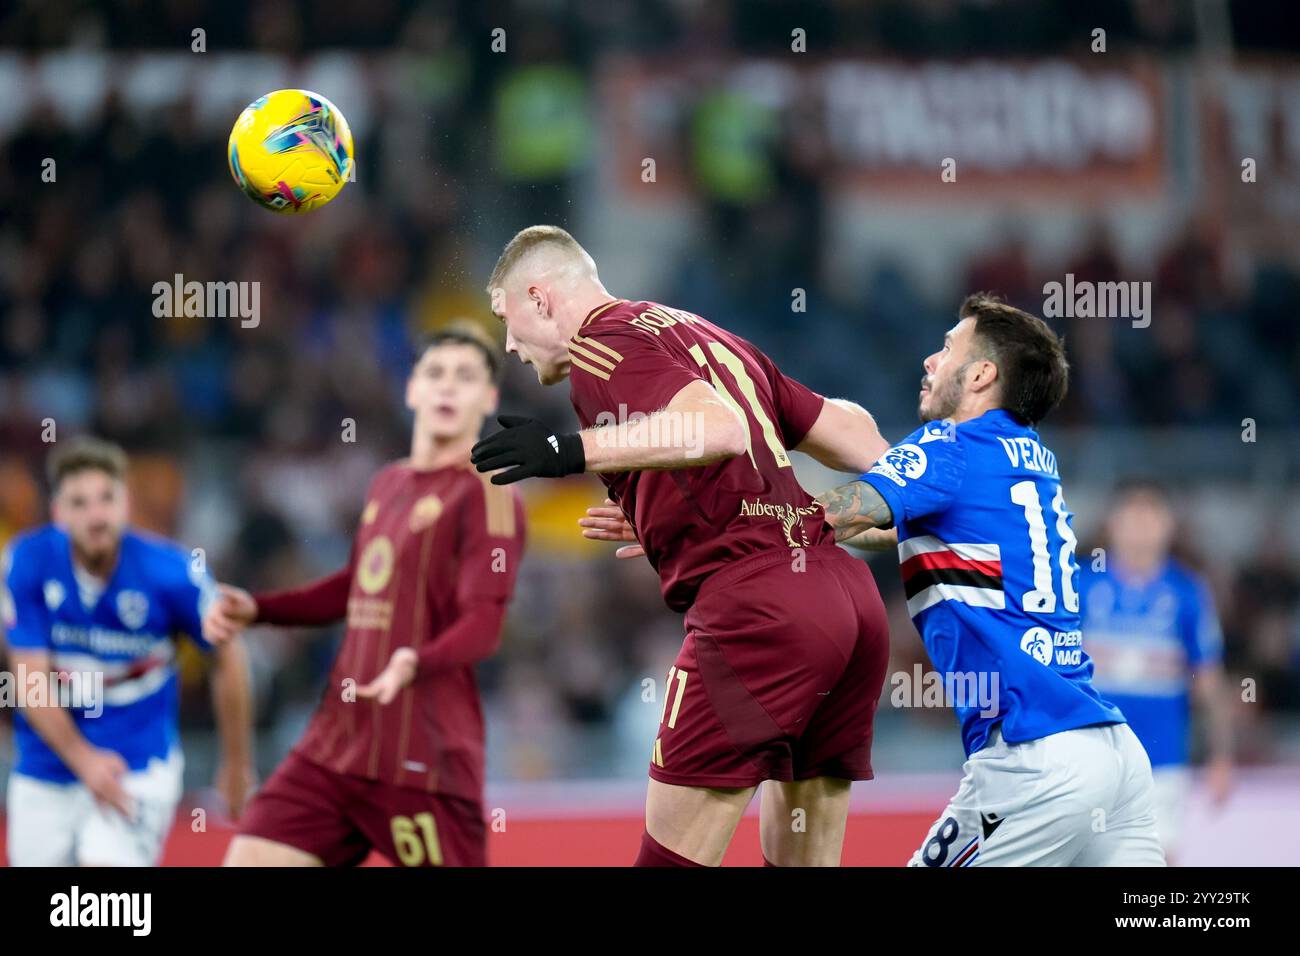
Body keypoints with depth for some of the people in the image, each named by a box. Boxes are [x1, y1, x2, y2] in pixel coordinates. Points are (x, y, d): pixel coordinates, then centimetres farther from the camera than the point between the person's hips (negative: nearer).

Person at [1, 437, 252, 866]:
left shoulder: (171, 571, -17)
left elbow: (227, 658, -2)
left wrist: (237, 763, 6)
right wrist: (83, 758, -24)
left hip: (140, 765, -3)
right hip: (47, 769, 3)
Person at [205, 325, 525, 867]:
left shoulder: (485, 495, -7)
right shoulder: (388, 485, 15)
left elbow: (484, 624, -16)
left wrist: (416, 663, -35)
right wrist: (254, 609, 19)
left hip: (422, 760, -7)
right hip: (334, 745, 7)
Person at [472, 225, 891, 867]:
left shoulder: (600, 341, 0)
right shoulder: (708, 335, 25)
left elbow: (723, 429, -19)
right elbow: (863, 446, 23)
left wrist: (574, 450, -22)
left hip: (753, 601, -9)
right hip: (853, 598, 9)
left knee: (671, 858, -5)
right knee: (801, 858, 13)